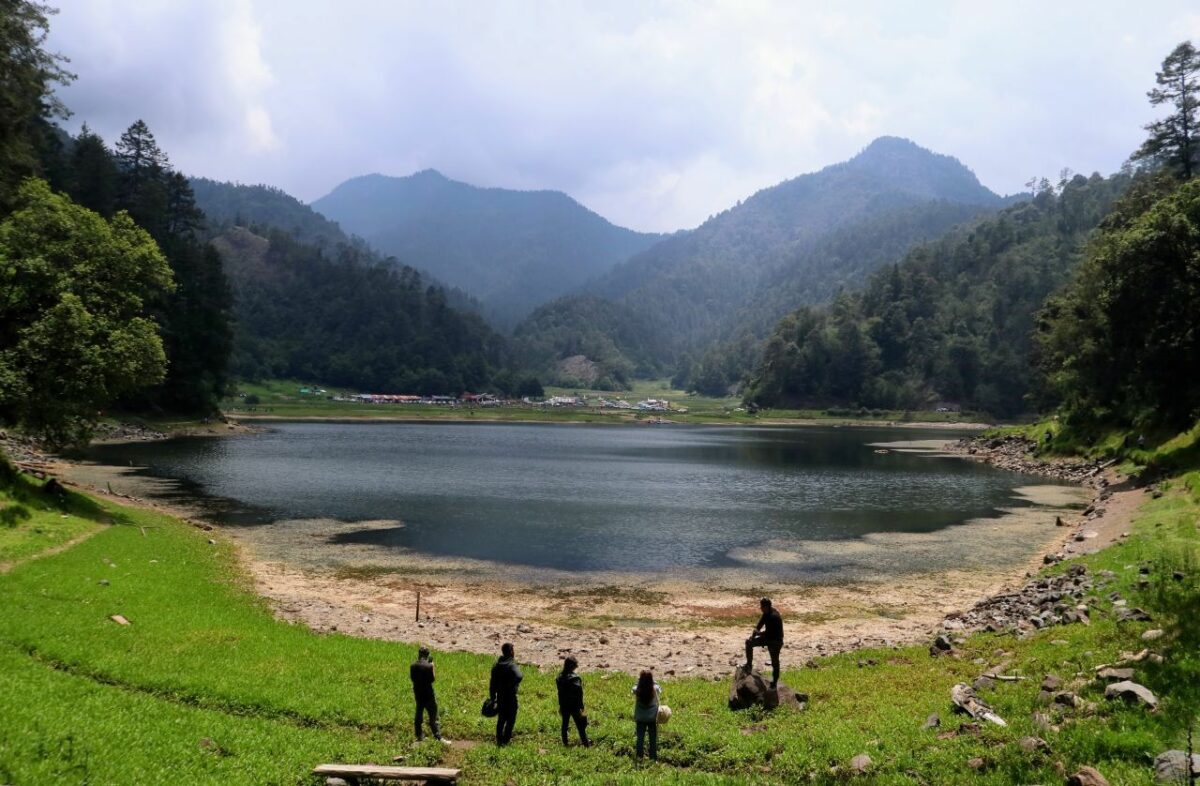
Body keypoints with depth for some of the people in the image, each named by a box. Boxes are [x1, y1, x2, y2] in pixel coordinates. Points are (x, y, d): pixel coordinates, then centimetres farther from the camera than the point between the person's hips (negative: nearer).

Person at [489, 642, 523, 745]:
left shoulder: (496, 665, 3)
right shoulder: (511, 665, -19)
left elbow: (492, 683, 9)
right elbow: (519, 677, -39)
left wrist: (493, 697, 17)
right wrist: (513, 685, -19)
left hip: (500, 697, 6)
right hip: (510, 697, -6)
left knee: (501, 718, 18)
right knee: (510, 719, 8)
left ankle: (499, 739, 22)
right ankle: (506, 739, 10)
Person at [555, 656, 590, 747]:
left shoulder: (559, 678, 0)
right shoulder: (575, 678, -20)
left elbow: (560, 693, 8)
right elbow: (579, 694, -19)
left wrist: (560, 706, 16)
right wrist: (581, 708, -14)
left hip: (564, 706, 6)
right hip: (574, 706, -5)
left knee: (565, 724, 17)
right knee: (580, 726, 3)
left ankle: (565, 743, 24)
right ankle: (586, 744, 7)